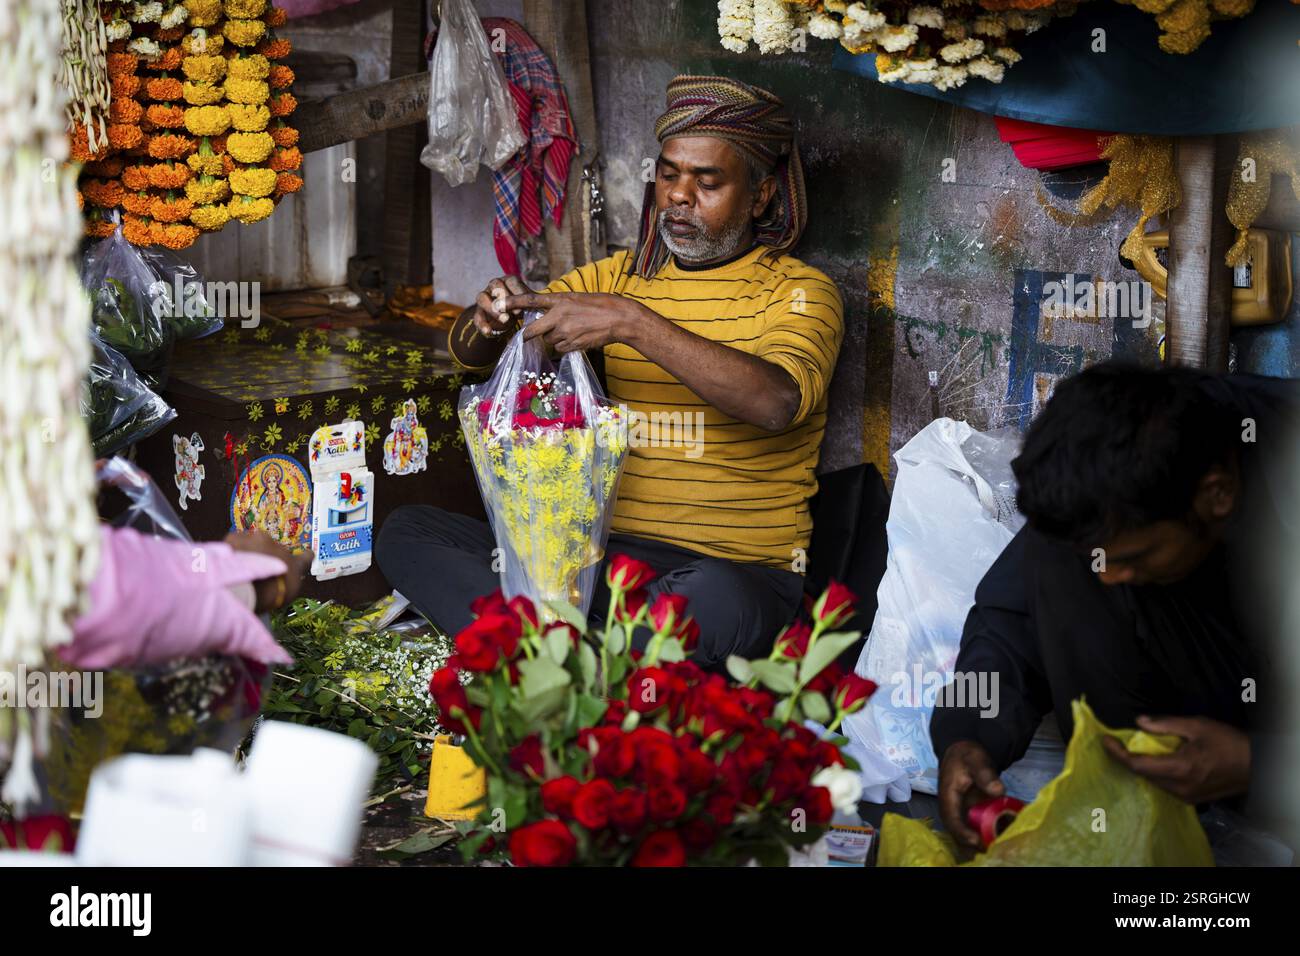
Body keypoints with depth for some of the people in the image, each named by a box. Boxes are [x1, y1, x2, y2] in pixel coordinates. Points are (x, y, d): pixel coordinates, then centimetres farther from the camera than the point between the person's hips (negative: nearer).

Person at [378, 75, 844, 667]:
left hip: (738, 568, -5)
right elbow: (466, 350, 14)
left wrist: (631, 322, -28)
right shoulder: (619, 277, 16)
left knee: (712, 599, -41)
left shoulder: (799, 291, 0)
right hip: (608, 548, 6)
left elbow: (776, 402, -23)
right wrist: (491, 316, -12)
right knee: (406, 531, -11)